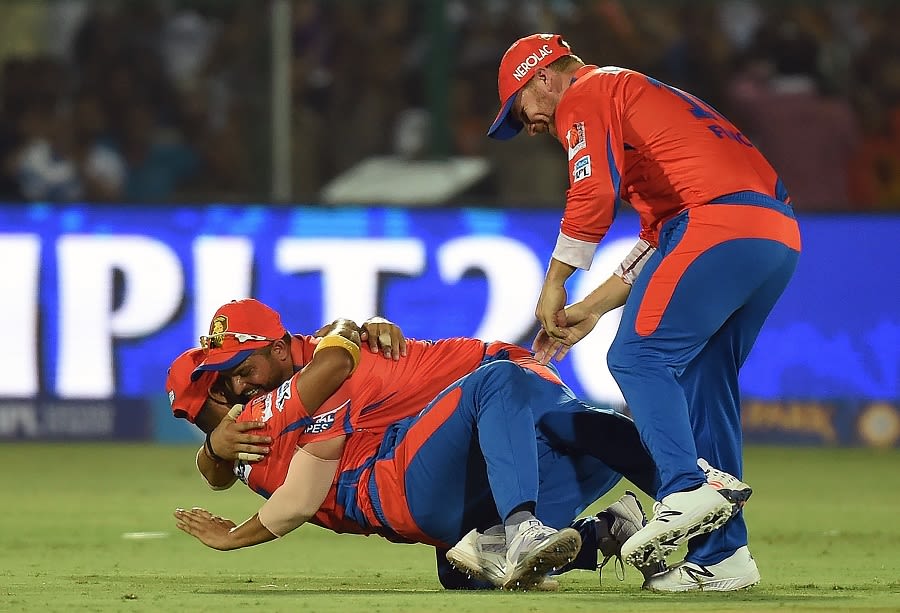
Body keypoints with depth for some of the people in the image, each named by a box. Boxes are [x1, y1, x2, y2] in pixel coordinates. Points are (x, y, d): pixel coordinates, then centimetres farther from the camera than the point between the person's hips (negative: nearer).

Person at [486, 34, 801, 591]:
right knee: (703, 383, 10)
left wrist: (555, 283, 0)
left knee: (639, 357, -8)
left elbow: (595, 194, -9)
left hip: (720, 220, -9)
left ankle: (686, 489, -26)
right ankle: (722, 555, 5)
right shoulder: (639, 97, 35)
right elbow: (660, 238, 33)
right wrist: (590, 309, 30)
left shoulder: (587, 95, 8)